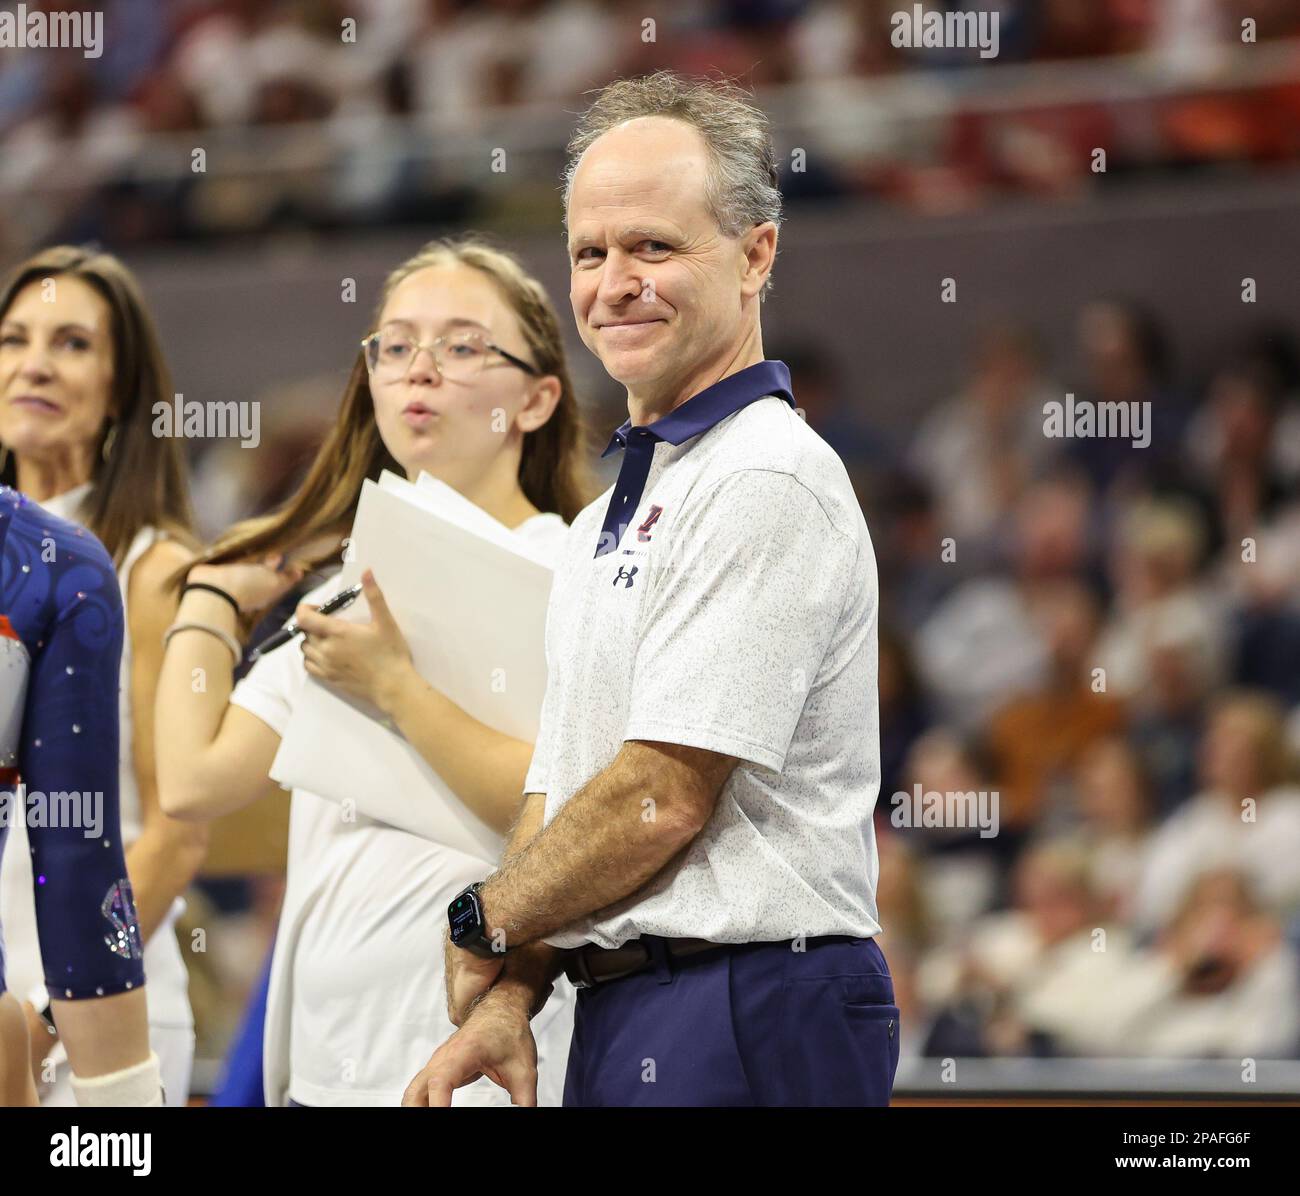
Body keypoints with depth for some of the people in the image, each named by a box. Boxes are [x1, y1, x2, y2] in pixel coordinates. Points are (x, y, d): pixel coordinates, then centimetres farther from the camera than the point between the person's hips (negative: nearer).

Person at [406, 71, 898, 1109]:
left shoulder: (766, 481, -12)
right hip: (620, 1016, 9)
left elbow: (662, 799, -17)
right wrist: (505, 997, 2)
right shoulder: (613, 515, 20)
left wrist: (482, 925, -2)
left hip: (749, 1020, -9)